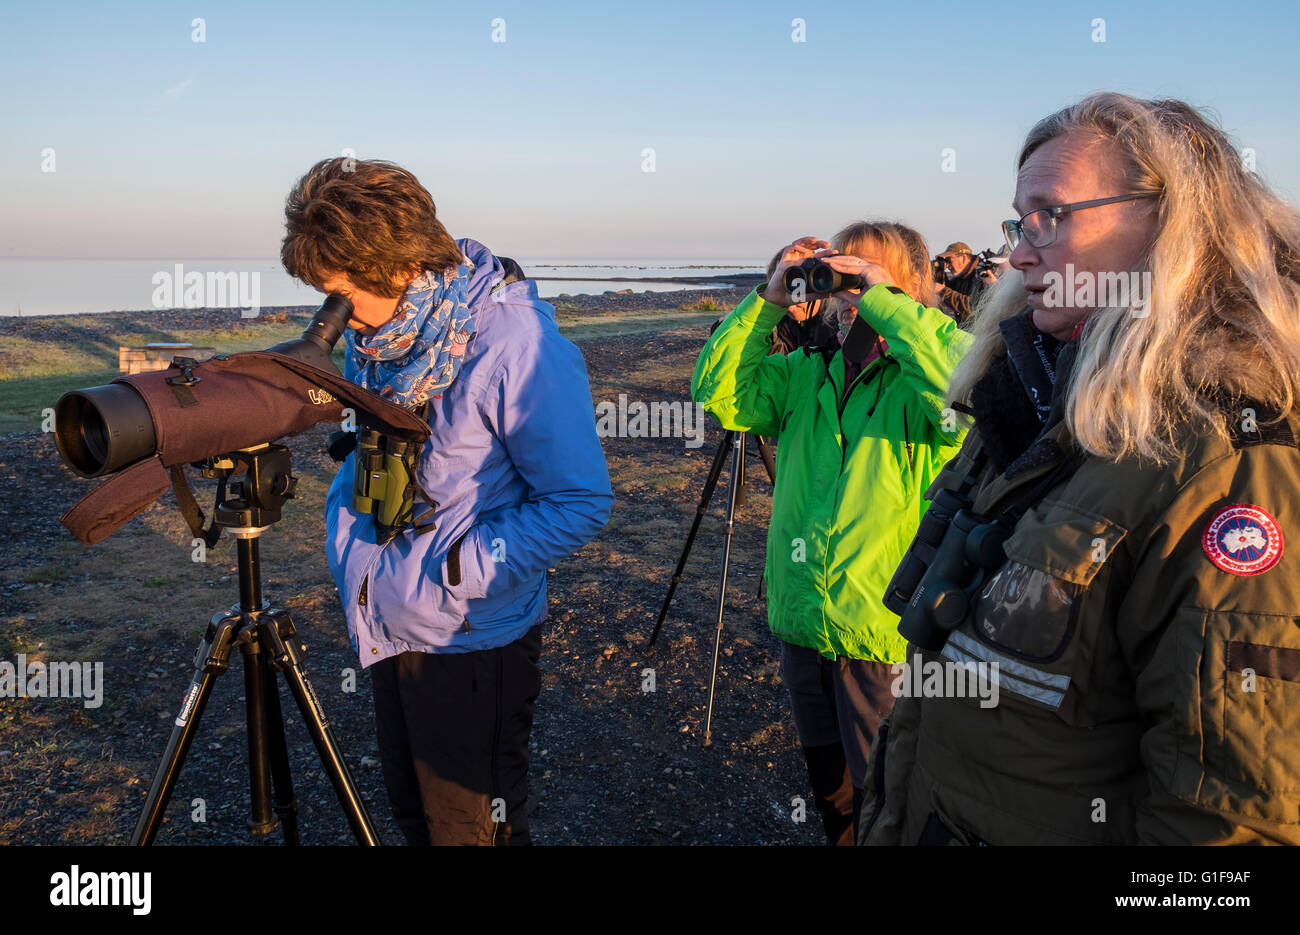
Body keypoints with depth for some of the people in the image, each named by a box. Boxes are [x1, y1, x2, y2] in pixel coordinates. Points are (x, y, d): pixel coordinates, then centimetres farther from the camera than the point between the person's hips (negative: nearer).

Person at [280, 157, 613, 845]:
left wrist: (458, 571, -23)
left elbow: (580, 503, -21)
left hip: (472, 640, -7)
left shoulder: (515, 345, -24)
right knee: (410, 813, 25)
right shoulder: (376, 334, 1)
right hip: (387, 628, 8)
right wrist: (347, 537, 5)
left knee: (470, 828, 11)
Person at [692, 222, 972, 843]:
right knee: (828, 788, 24)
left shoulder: (938, 357, -7)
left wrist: (883, 301, -24)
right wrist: (770, 301, -8)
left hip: (886, 632, -5)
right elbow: (718, 392, -1)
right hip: (802, 622, 6)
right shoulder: (807, 370, 9)